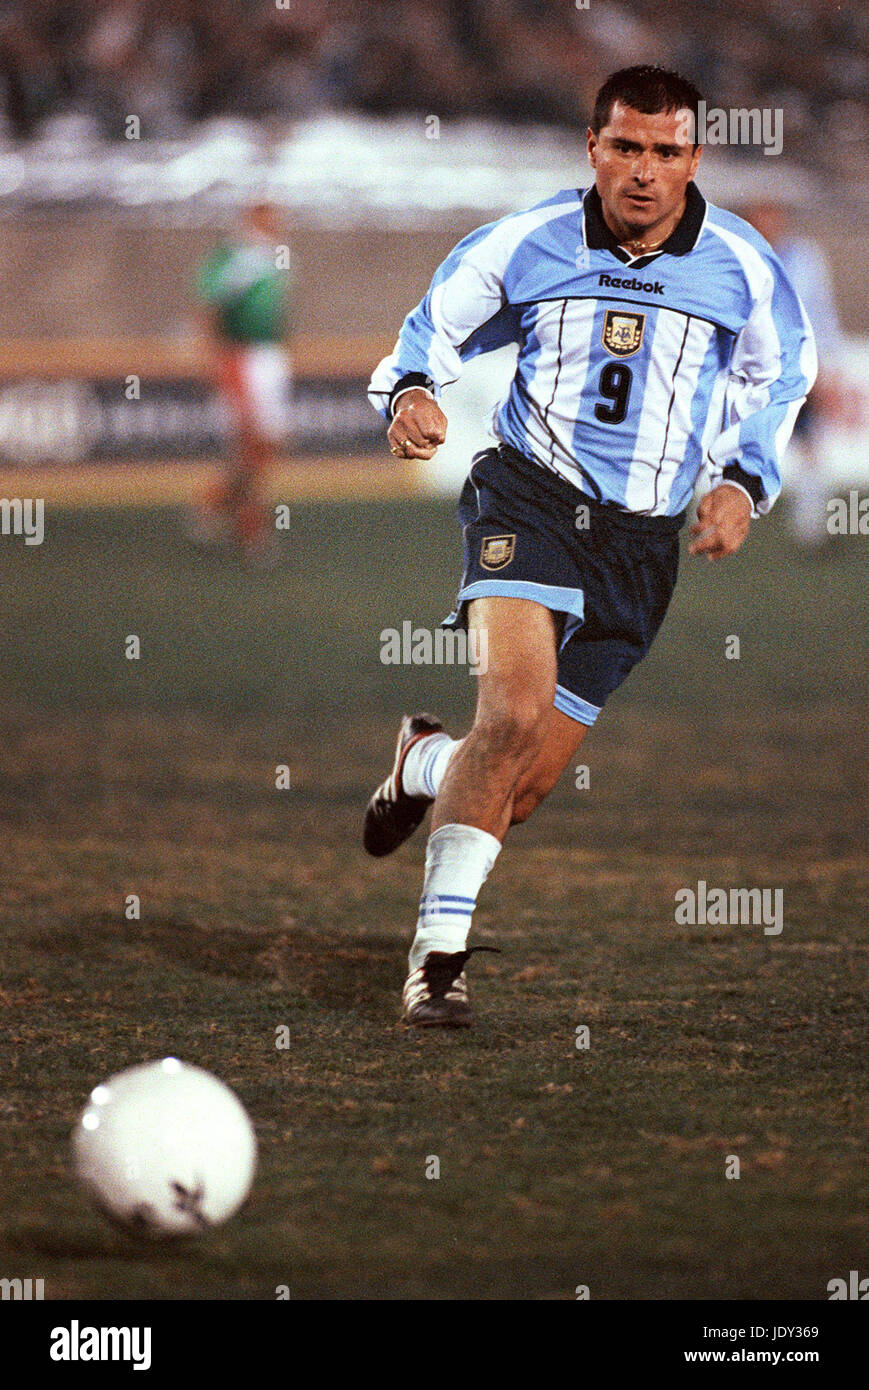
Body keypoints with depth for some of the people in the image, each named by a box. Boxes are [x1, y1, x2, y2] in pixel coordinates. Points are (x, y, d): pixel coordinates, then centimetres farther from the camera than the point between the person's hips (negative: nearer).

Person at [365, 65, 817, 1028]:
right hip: (530, 498, -2)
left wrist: (742, 482, 4)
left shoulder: (740, 265, 0)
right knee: (516, 708, -28)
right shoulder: (528, 244, -4)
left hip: (642, 541, 2)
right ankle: (440, 950, -18)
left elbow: (781, 373, 17)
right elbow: (435, 325, 10)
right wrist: (411, 392, -12)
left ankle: (426, 763, 39)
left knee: (522, 789, 2)